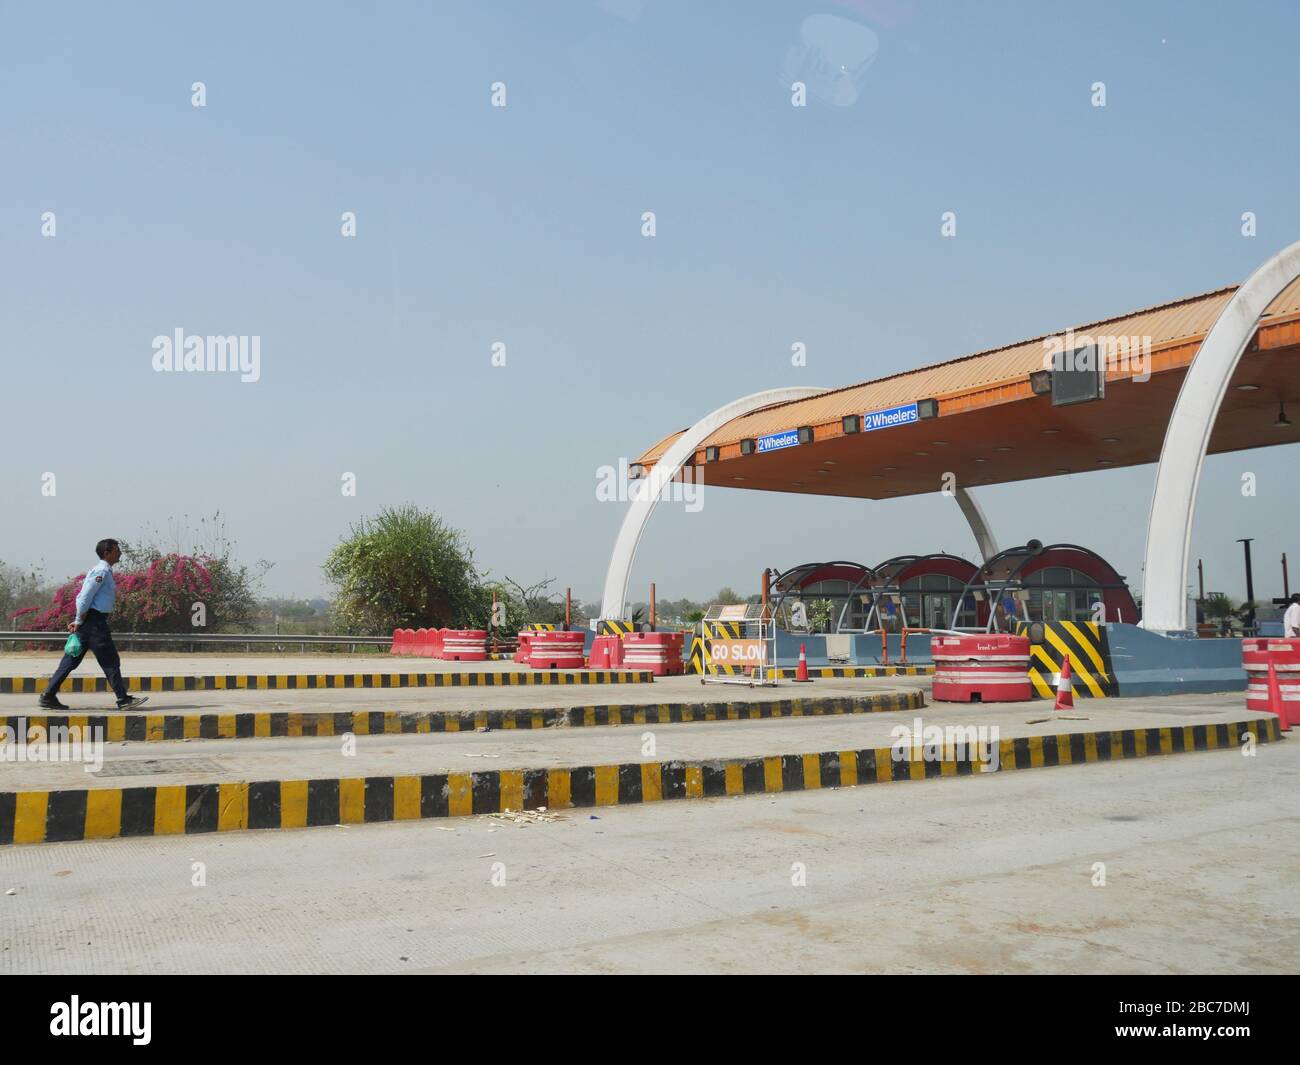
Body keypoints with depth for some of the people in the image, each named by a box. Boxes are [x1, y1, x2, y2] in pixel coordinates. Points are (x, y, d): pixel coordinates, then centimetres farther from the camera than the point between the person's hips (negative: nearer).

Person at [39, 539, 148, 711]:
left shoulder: (105, 571, 18)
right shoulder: (101, 571, -13)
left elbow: (82, 597, 20)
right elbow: (85, 597, -20)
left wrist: (79, 621, 16)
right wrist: (79, 621, -12)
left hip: (87, 620, 10)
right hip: (93, 621, -10)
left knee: (72, 660, 10)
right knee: (110, 661, -4)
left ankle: (48, 697, 12)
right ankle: (123, 700, 0)